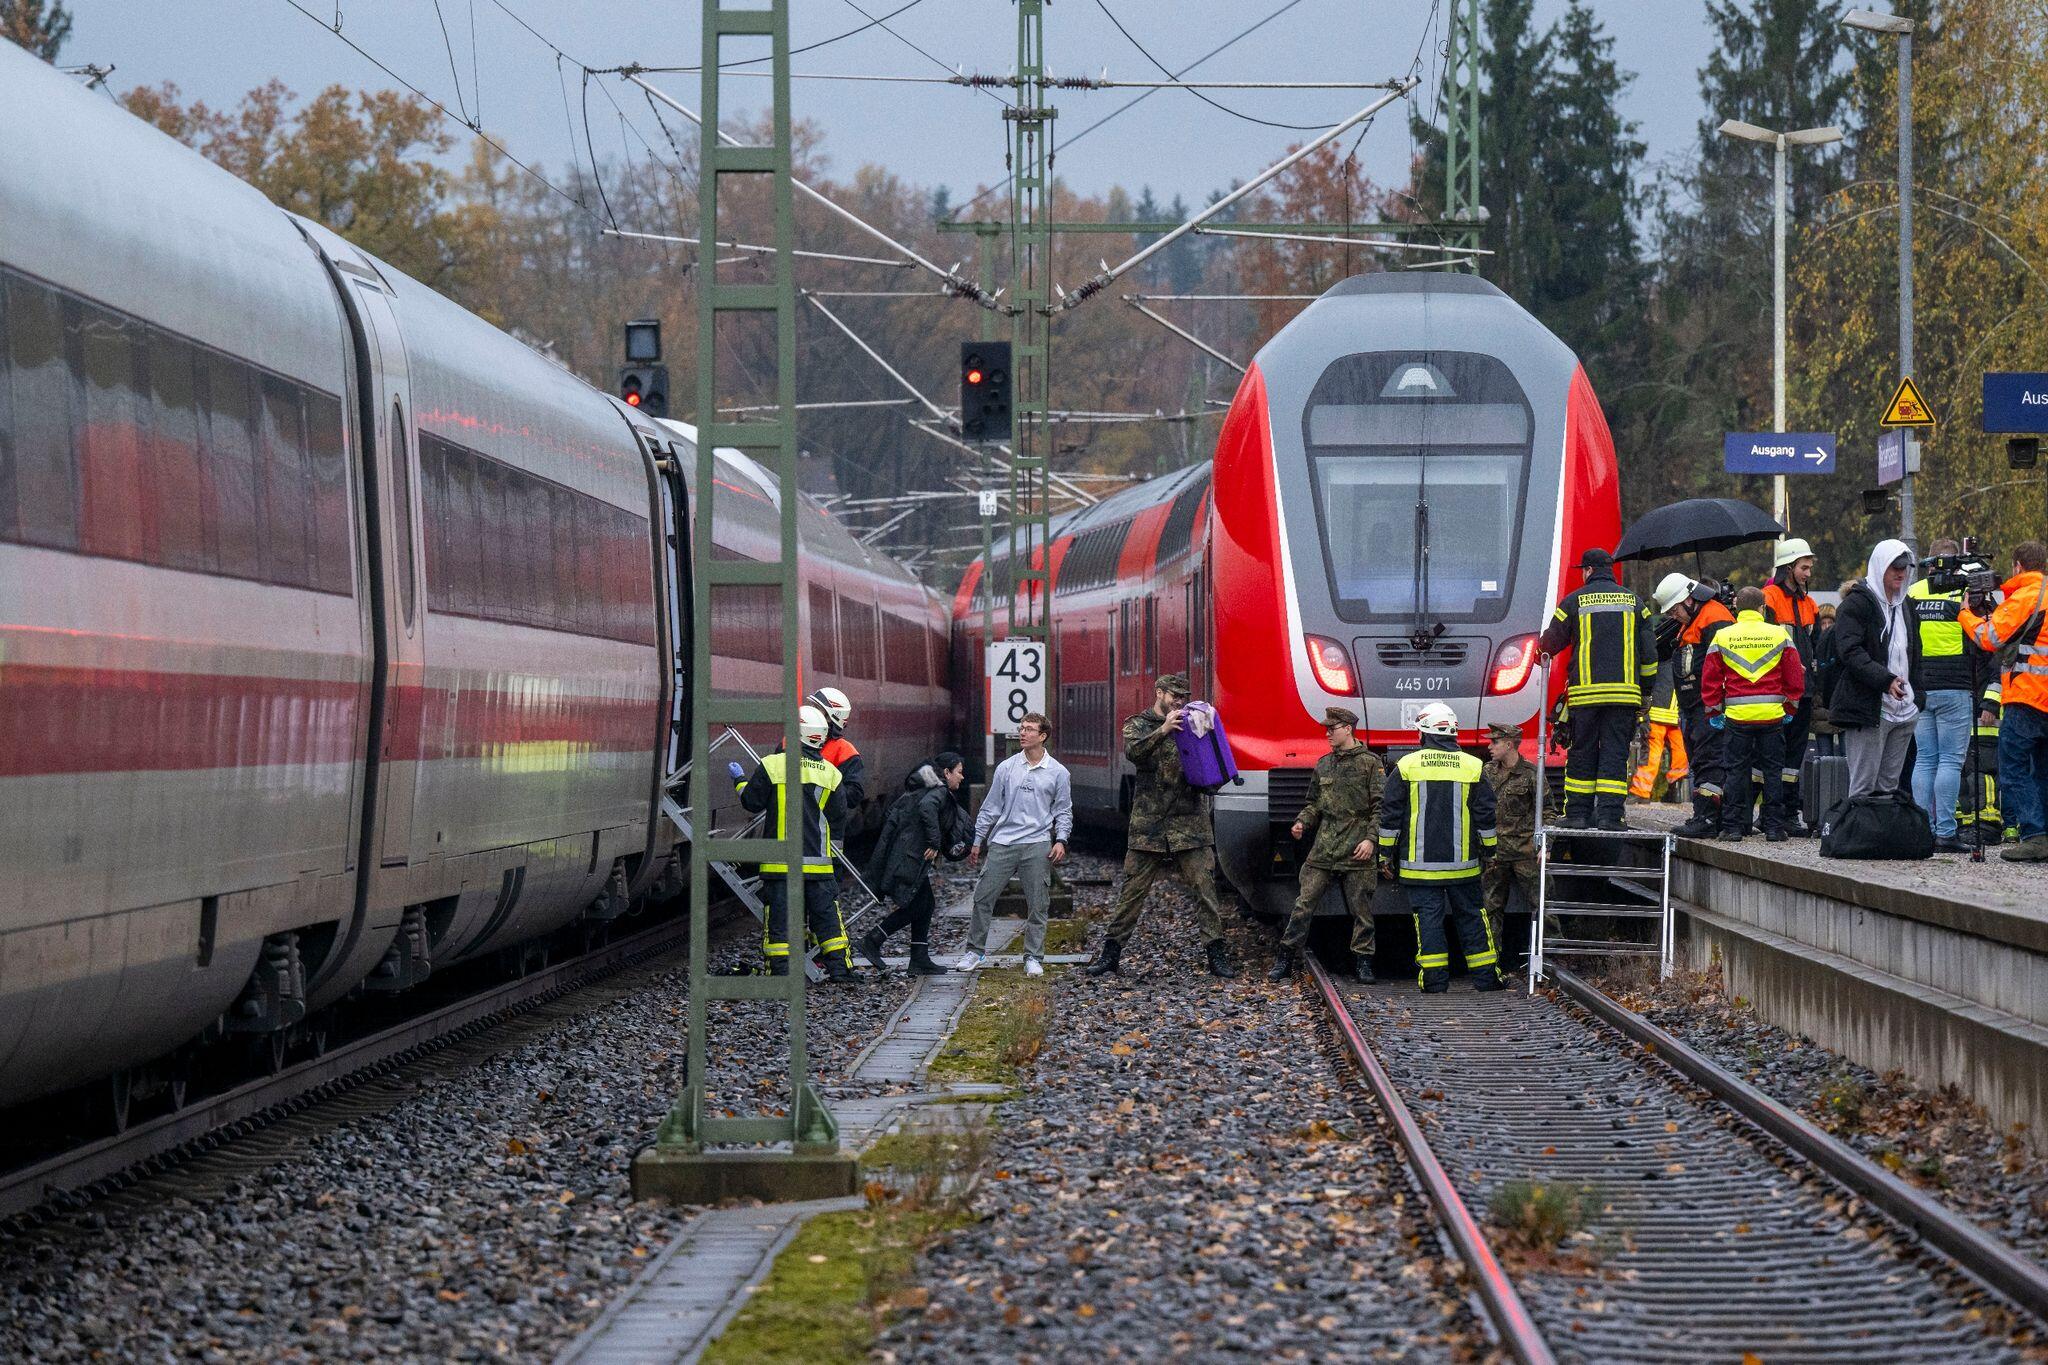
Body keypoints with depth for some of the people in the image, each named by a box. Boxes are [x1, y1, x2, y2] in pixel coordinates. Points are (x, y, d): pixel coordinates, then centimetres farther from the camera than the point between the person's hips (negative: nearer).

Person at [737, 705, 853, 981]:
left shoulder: (772, 765, -9)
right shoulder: (829, 772, 2)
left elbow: (752, 802, -2)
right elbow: (839, 815, 10)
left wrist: (740, 784, 18)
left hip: (781, 859, -3)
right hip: (818, 859, 3)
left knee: (780, 915, 3)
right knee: (825, 913, 11)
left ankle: (781, 969, 1)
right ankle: (838, 966, 11)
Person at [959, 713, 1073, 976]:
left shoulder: (1058, 773, 5)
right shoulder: (1006, 768, 7)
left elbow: (1063, 811, 10)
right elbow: (990, 807, 11)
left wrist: (1061, 840, -4)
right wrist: (977, 841, 10)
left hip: (1037, 845, -1)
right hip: (1002, 843, 1)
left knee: (1037, 905, 0)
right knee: (983, 897, 0)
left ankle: (1033, 957, 8)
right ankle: (975, 950, 11)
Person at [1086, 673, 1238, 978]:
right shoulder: (1138, 724, 7)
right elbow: (1133, 751, -14)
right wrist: (1163, 730, -26)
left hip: (1190, 820, 2)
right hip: (1149, 823, -2)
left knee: (1204, 887, -3)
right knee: (1133, 888, 1)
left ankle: (1216, 955, 0)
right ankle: (1111, 951, 10)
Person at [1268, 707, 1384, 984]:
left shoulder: (1371, 763, -1)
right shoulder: (1323, 764, 14)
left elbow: (1380, 807, -4)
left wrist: (1371, 838, -14)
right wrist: (1302, 822, 4)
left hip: (1358, 851, -4)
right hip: (1324, 847, 4)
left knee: (1361, 908, 3)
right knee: (1304, 903, -1)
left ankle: (1362, 960, 13)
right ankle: (1286, 959, 3)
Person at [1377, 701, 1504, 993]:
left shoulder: (1406, 766, -3)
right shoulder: (1473, 767, 1)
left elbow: (1390, 816, 0)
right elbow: (1485, 816, 5)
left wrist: (1387, 853, 8)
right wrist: (1488, 851, 15)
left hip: (1419, 861, -1)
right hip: (1462, 861, 2)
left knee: (1428, 917, 1)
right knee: (1470, 915, 11)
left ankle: (1434, 978, -3)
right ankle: (1485, 975, 12)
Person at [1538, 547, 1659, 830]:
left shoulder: (1574, 601, 2)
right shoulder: (1633, 601, 9)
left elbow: (1550, 644, 11)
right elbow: (1648, 650, 10)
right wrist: (1646, 687, 18)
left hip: (1586, 691, -1)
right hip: (1624, 689, 1)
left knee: (1582, 752, 6)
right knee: (1615, 751, 2)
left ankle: (1578, 812, 6)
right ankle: (1609, 813, -6)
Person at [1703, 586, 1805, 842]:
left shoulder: (1722, 637, 2)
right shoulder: (1779, 634, 1)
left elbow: (1710, 679, 3)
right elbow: (1795, 676, 4)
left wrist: (1714, 711, 13)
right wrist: (1790, 708, 15)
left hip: (1736, 715, 0)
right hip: (1772, 714, 0)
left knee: (1737, 770, 6)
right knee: (1773, 770, 7)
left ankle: (1734, 827, 5)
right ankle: (1775, 827, 7)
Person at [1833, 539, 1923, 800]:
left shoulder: (1903, 605, 20)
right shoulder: (1857, 603, -5)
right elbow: (1850, 651, -17)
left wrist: (1916, 698, 15)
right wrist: (1886, 680, -27)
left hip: (1902, 710, 8)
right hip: (1869, 709, -8)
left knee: (1889, 786, 7)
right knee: (1863, 787, -10)